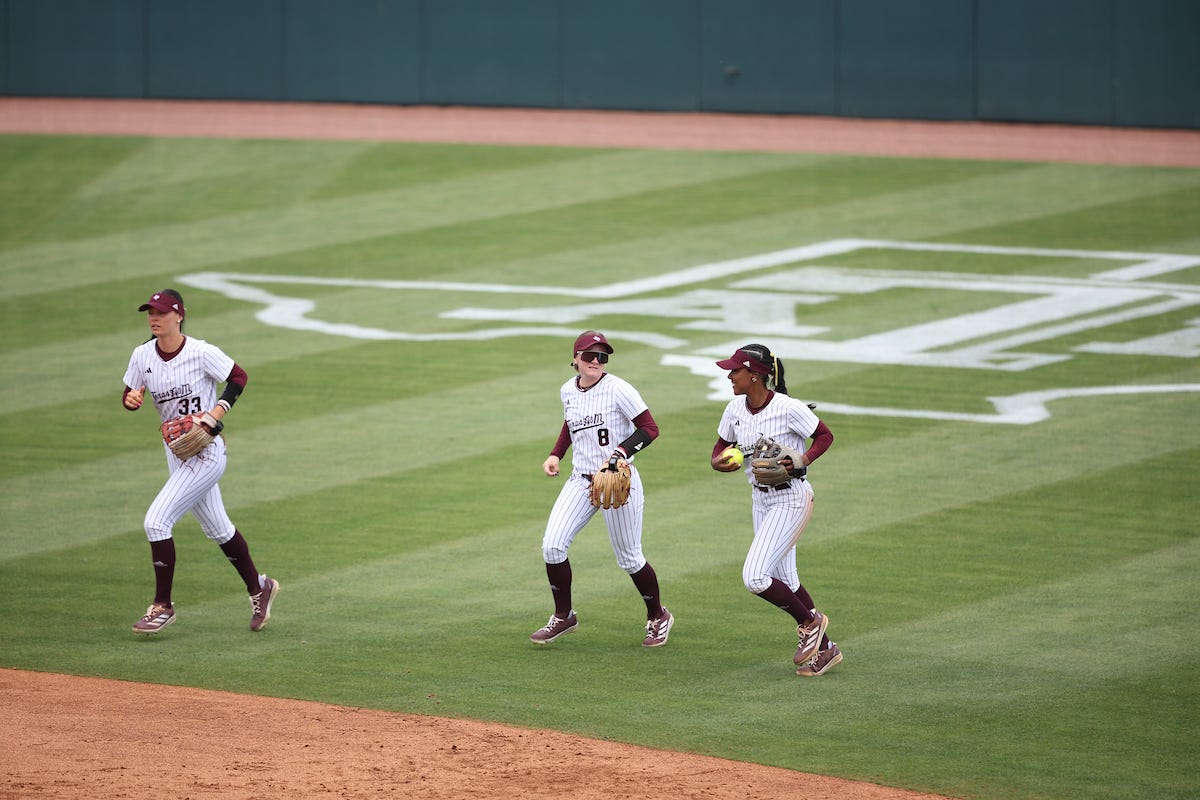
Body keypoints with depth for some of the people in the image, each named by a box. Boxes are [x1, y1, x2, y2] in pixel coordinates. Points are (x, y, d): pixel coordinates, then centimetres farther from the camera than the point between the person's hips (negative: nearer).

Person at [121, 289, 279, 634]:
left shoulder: (201, 353, -17)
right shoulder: (143, 356, -2)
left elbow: (239, 377, -5)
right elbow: (129, 397, 8)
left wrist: (219, 409, -18)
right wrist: (131, 398, -16)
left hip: (207, 453, -7)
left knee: (157, 521, -16)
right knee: (217, 529, 18)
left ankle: (162, 606, -4)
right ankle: (258, 587, 38)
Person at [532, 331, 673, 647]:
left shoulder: (617, 389, -15)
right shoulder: (568, 391, 4)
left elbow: (649, 428, -16)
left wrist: (619, 453, -28)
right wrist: (556, 455, 10)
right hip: (580, 480, 5)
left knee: (629, 558, 4)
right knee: (552, 546, -10)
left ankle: (658, 618, 28)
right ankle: (563, 617, 8)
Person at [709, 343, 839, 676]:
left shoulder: (789, 409, -19)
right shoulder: (735, 409, 0)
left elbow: (825, 436, -7)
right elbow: (720, 448, 12)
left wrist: (802, 460, -23)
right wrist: (718, 462, -11)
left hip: (792, 499, -8)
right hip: (760, 499, 8)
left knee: (754, 577, -16)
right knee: (785, 583, 13)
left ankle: (810, 623, 6)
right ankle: (825, 649, 26)